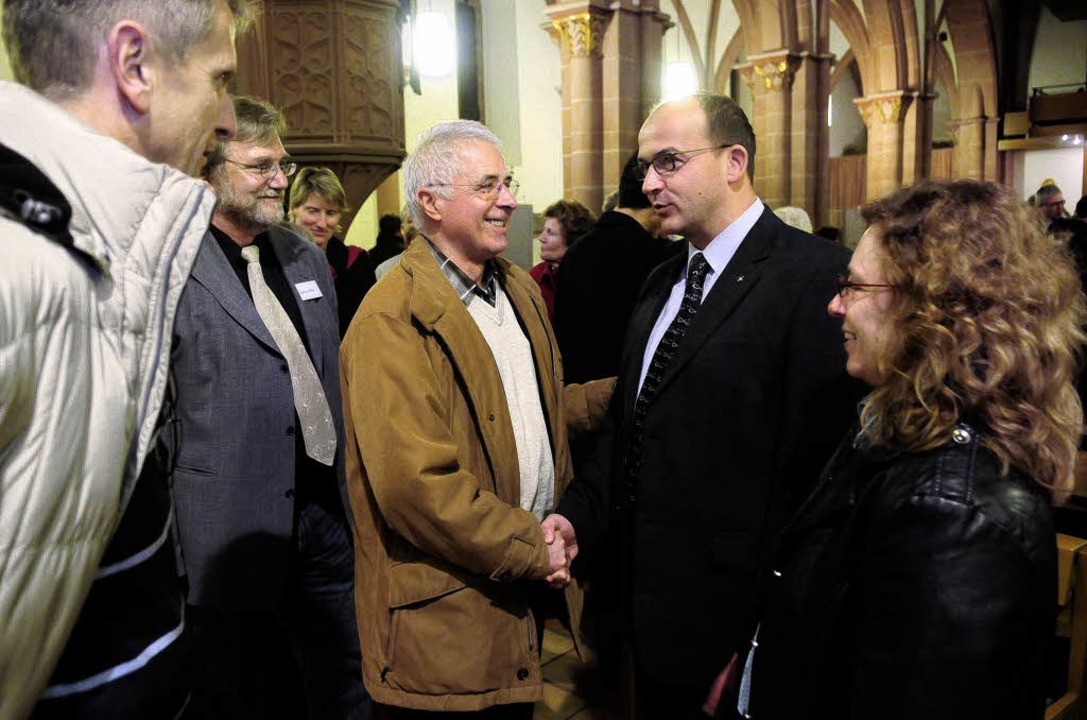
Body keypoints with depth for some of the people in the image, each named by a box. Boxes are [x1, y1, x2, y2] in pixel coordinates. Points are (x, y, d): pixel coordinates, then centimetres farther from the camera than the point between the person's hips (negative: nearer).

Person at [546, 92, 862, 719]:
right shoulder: (662, 283, 9)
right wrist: (580, 514, -1)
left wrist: (762, 642, -18)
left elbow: (817, 462, -21)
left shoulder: (816, 277, -17)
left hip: (733, 620, -7)